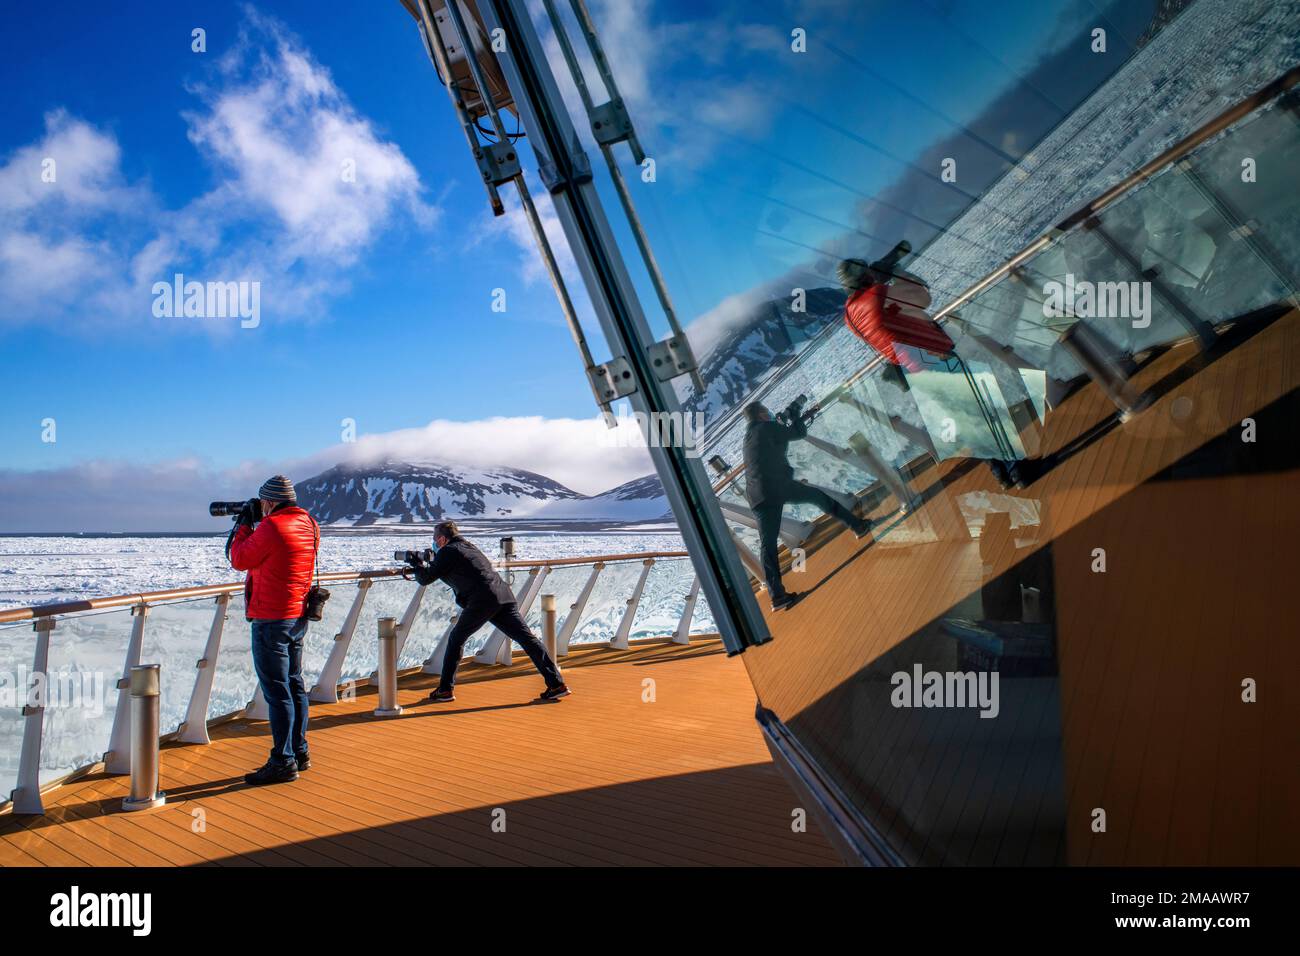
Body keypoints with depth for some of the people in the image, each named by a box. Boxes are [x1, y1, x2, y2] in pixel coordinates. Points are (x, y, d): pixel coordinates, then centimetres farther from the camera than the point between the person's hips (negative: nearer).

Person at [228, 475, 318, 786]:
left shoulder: (271, 526, -18)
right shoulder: (309, 524, 7)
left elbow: (239, 560, -6)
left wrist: (244, 524, 6)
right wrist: (256, 525, 17)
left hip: (271, 620, -9)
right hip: (299, 617, 9)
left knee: (277, 691, -3)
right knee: (294, 685, 16)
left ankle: (283, 762, 1)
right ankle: (299, 751, 25)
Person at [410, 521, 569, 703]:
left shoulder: (448, 552, 5)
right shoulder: (468, 546, 29)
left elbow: (426, 578, 9)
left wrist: (418, 566, 29)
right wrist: (431, 564, 44)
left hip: (482, 601, -7)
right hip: (504, 596, 7)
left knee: (456, 640, 12)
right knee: (528, 639, 1)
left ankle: (445, 689, 14)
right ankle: (557, 684, -5)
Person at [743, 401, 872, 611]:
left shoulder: (749, 436, 26)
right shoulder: (767, 427, 3)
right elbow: (799, 432, 9)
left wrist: (791, 419, 38)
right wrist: (794, 415, 25)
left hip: (757, 497, 7)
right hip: (777, 485, -7)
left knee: (767, 544, -1)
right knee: (818, 495, 17)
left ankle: (777, 595, -5)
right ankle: (857, 525, 25)